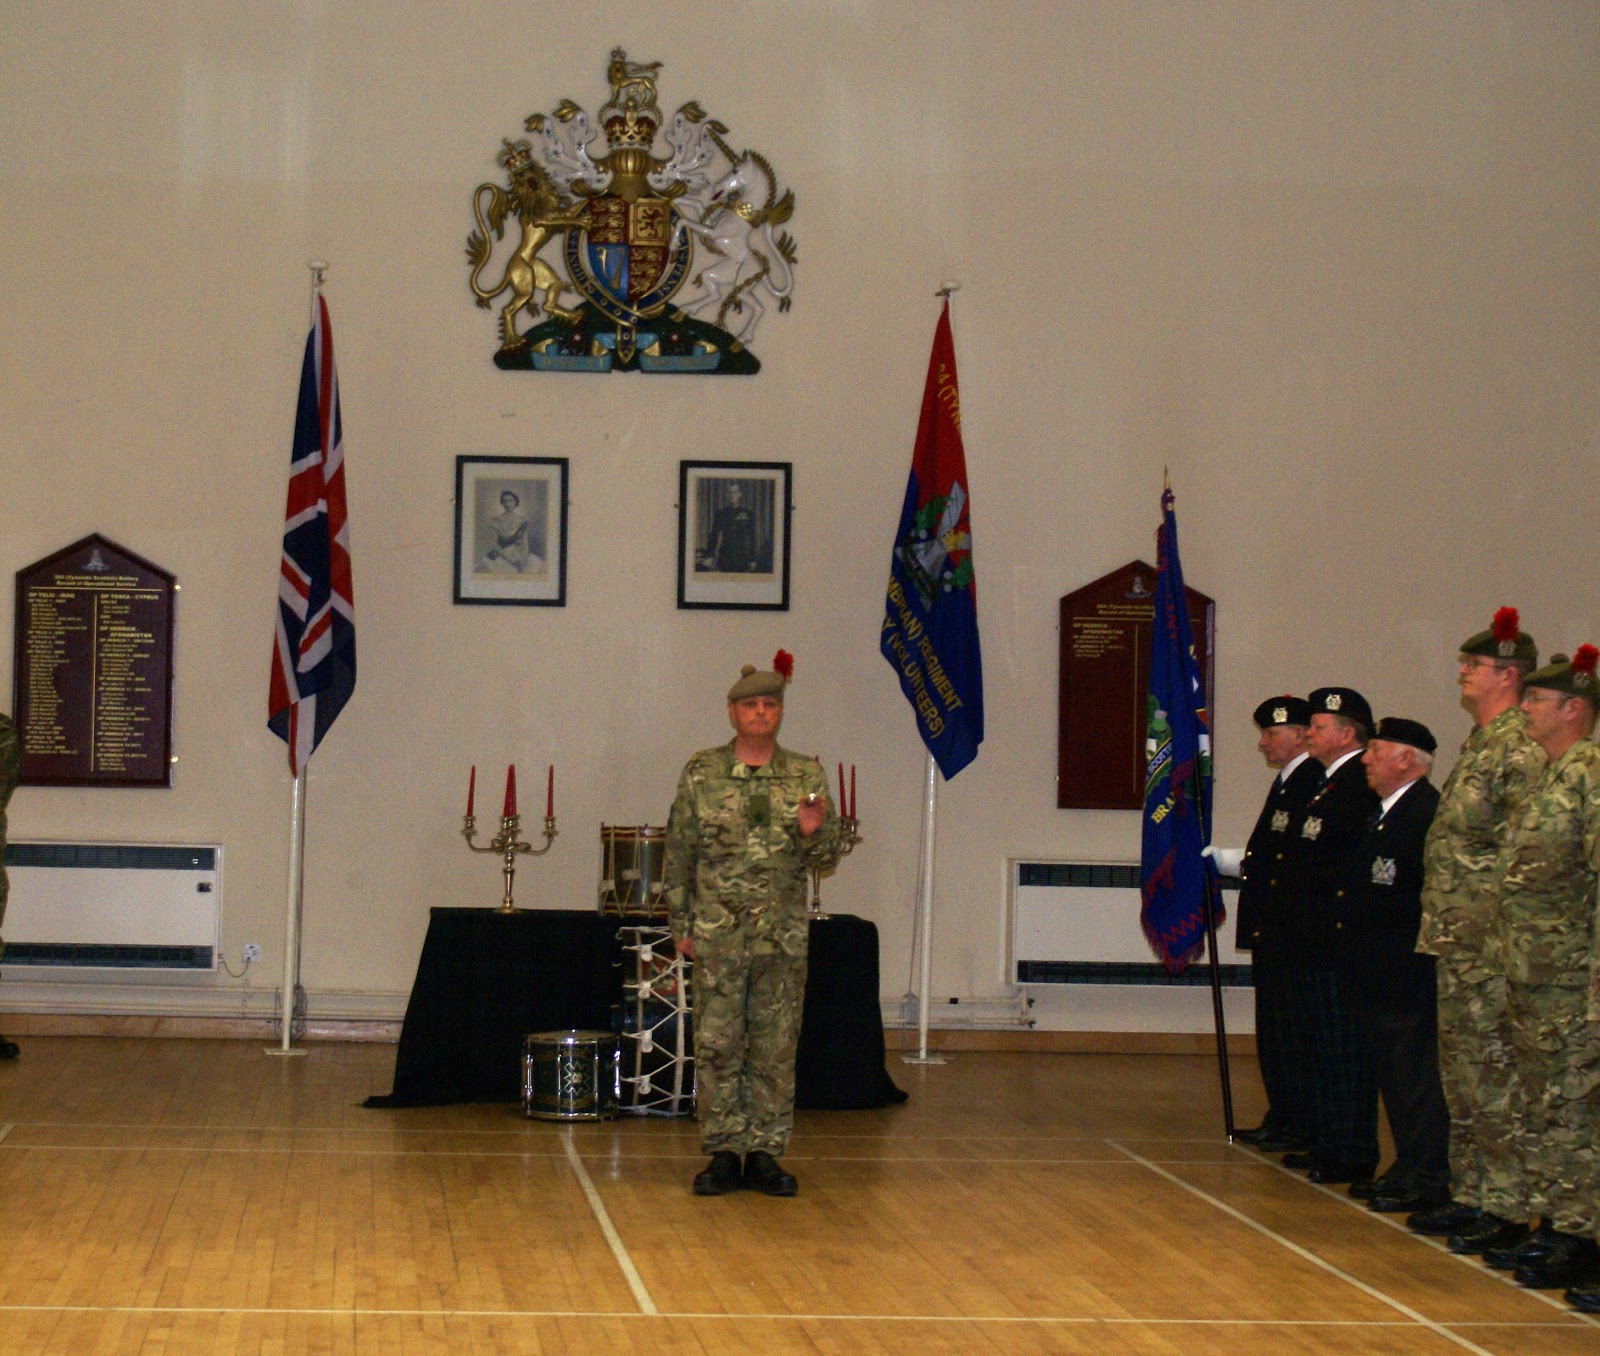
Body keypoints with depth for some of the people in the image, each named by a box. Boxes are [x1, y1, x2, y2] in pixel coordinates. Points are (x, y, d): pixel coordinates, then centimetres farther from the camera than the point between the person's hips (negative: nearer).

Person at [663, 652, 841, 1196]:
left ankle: (765, 1153, 11)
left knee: (776, 1048, 4)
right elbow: (679, 852, 6)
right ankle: (723, 1153, 9)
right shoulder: (702, 773, 4)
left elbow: (829, 854, 7)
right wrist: (680, 923, 2)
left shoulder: (807, 775, 6)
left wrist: (812, 833, -16)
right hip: (717, 933, -1)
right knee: (717, 1045, 1)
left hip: (784, 936, 1)